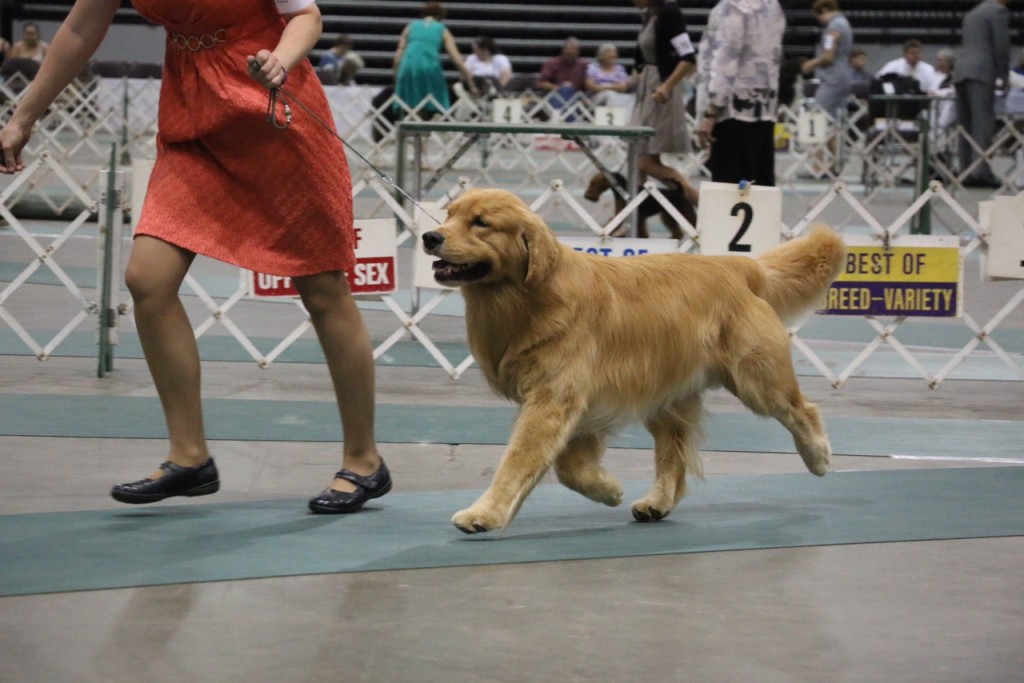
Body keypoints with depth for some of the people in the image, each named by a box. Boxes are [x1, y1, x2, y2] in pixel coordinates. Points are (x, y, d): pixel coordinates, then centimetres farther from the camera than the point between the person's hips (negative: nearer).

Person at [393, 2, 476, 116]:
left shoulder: (411, 27, 22)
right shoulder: (442, 30, 18)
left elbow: (398, 56, 13)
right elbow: (458, 61, 11)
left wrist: (396, 80, 18)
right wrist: (472, 85, 14)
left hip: (408, 68, 1)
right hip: (430, 68, -1)